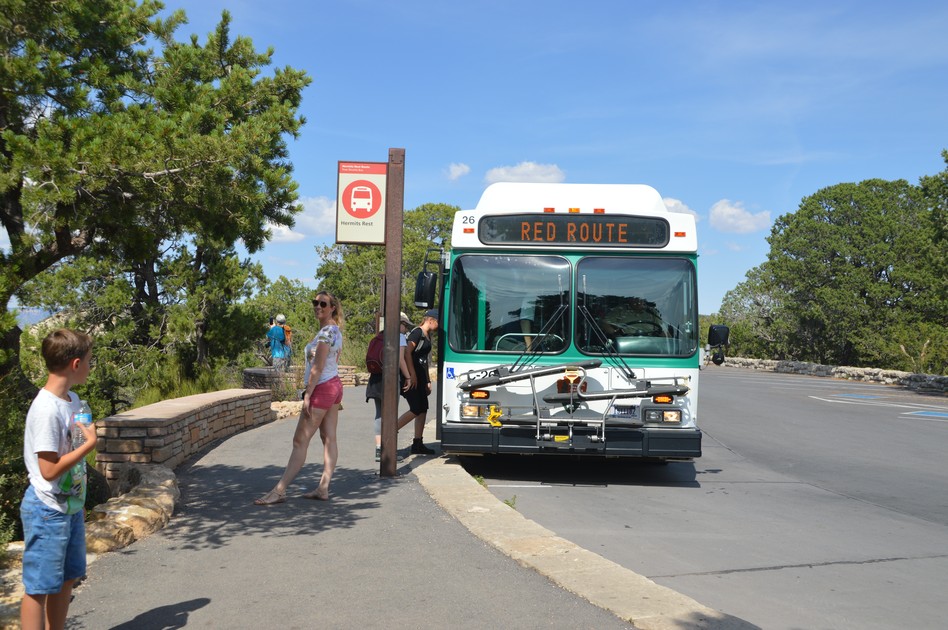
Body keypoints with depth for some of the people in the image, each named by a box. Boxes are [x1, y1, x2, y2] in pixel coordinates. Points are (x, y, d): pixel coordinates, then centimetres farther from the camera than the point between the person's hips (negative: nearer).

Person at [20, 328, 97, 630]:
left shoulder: (72, 399, 4)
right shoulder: (46, 409, -23)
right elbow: (49, 469, -23)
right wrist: (90, 443, -18)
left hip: (71, 506, 9)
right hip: (47, 511, -9)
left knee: (67, 578, 18)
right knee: (39, 587, 2)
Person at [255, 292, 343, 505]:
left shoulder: (326, 332, -16)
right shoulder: (335, 330, 13)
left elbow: (318, 367, -20)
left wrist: (307, 394, -19)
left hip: (321, 388, -10)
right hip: (334, 385, 10)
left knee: (300, 441, -6)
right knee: (329, 439, 6)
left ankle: (280, 490, -3)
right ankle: (323, 488, 7)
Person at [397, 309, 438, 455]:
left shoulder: (428, 336, 19)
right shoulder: (417, 333, -10)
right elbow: (407, 353, -19)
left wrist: (428, 381, 22)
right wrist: (412, 375, -22)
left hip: (420, 375, 9)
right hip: (412, 375, -9)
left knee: (423, 410, 7)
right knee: (416, 409, -12)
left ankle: (418, 444, 10)